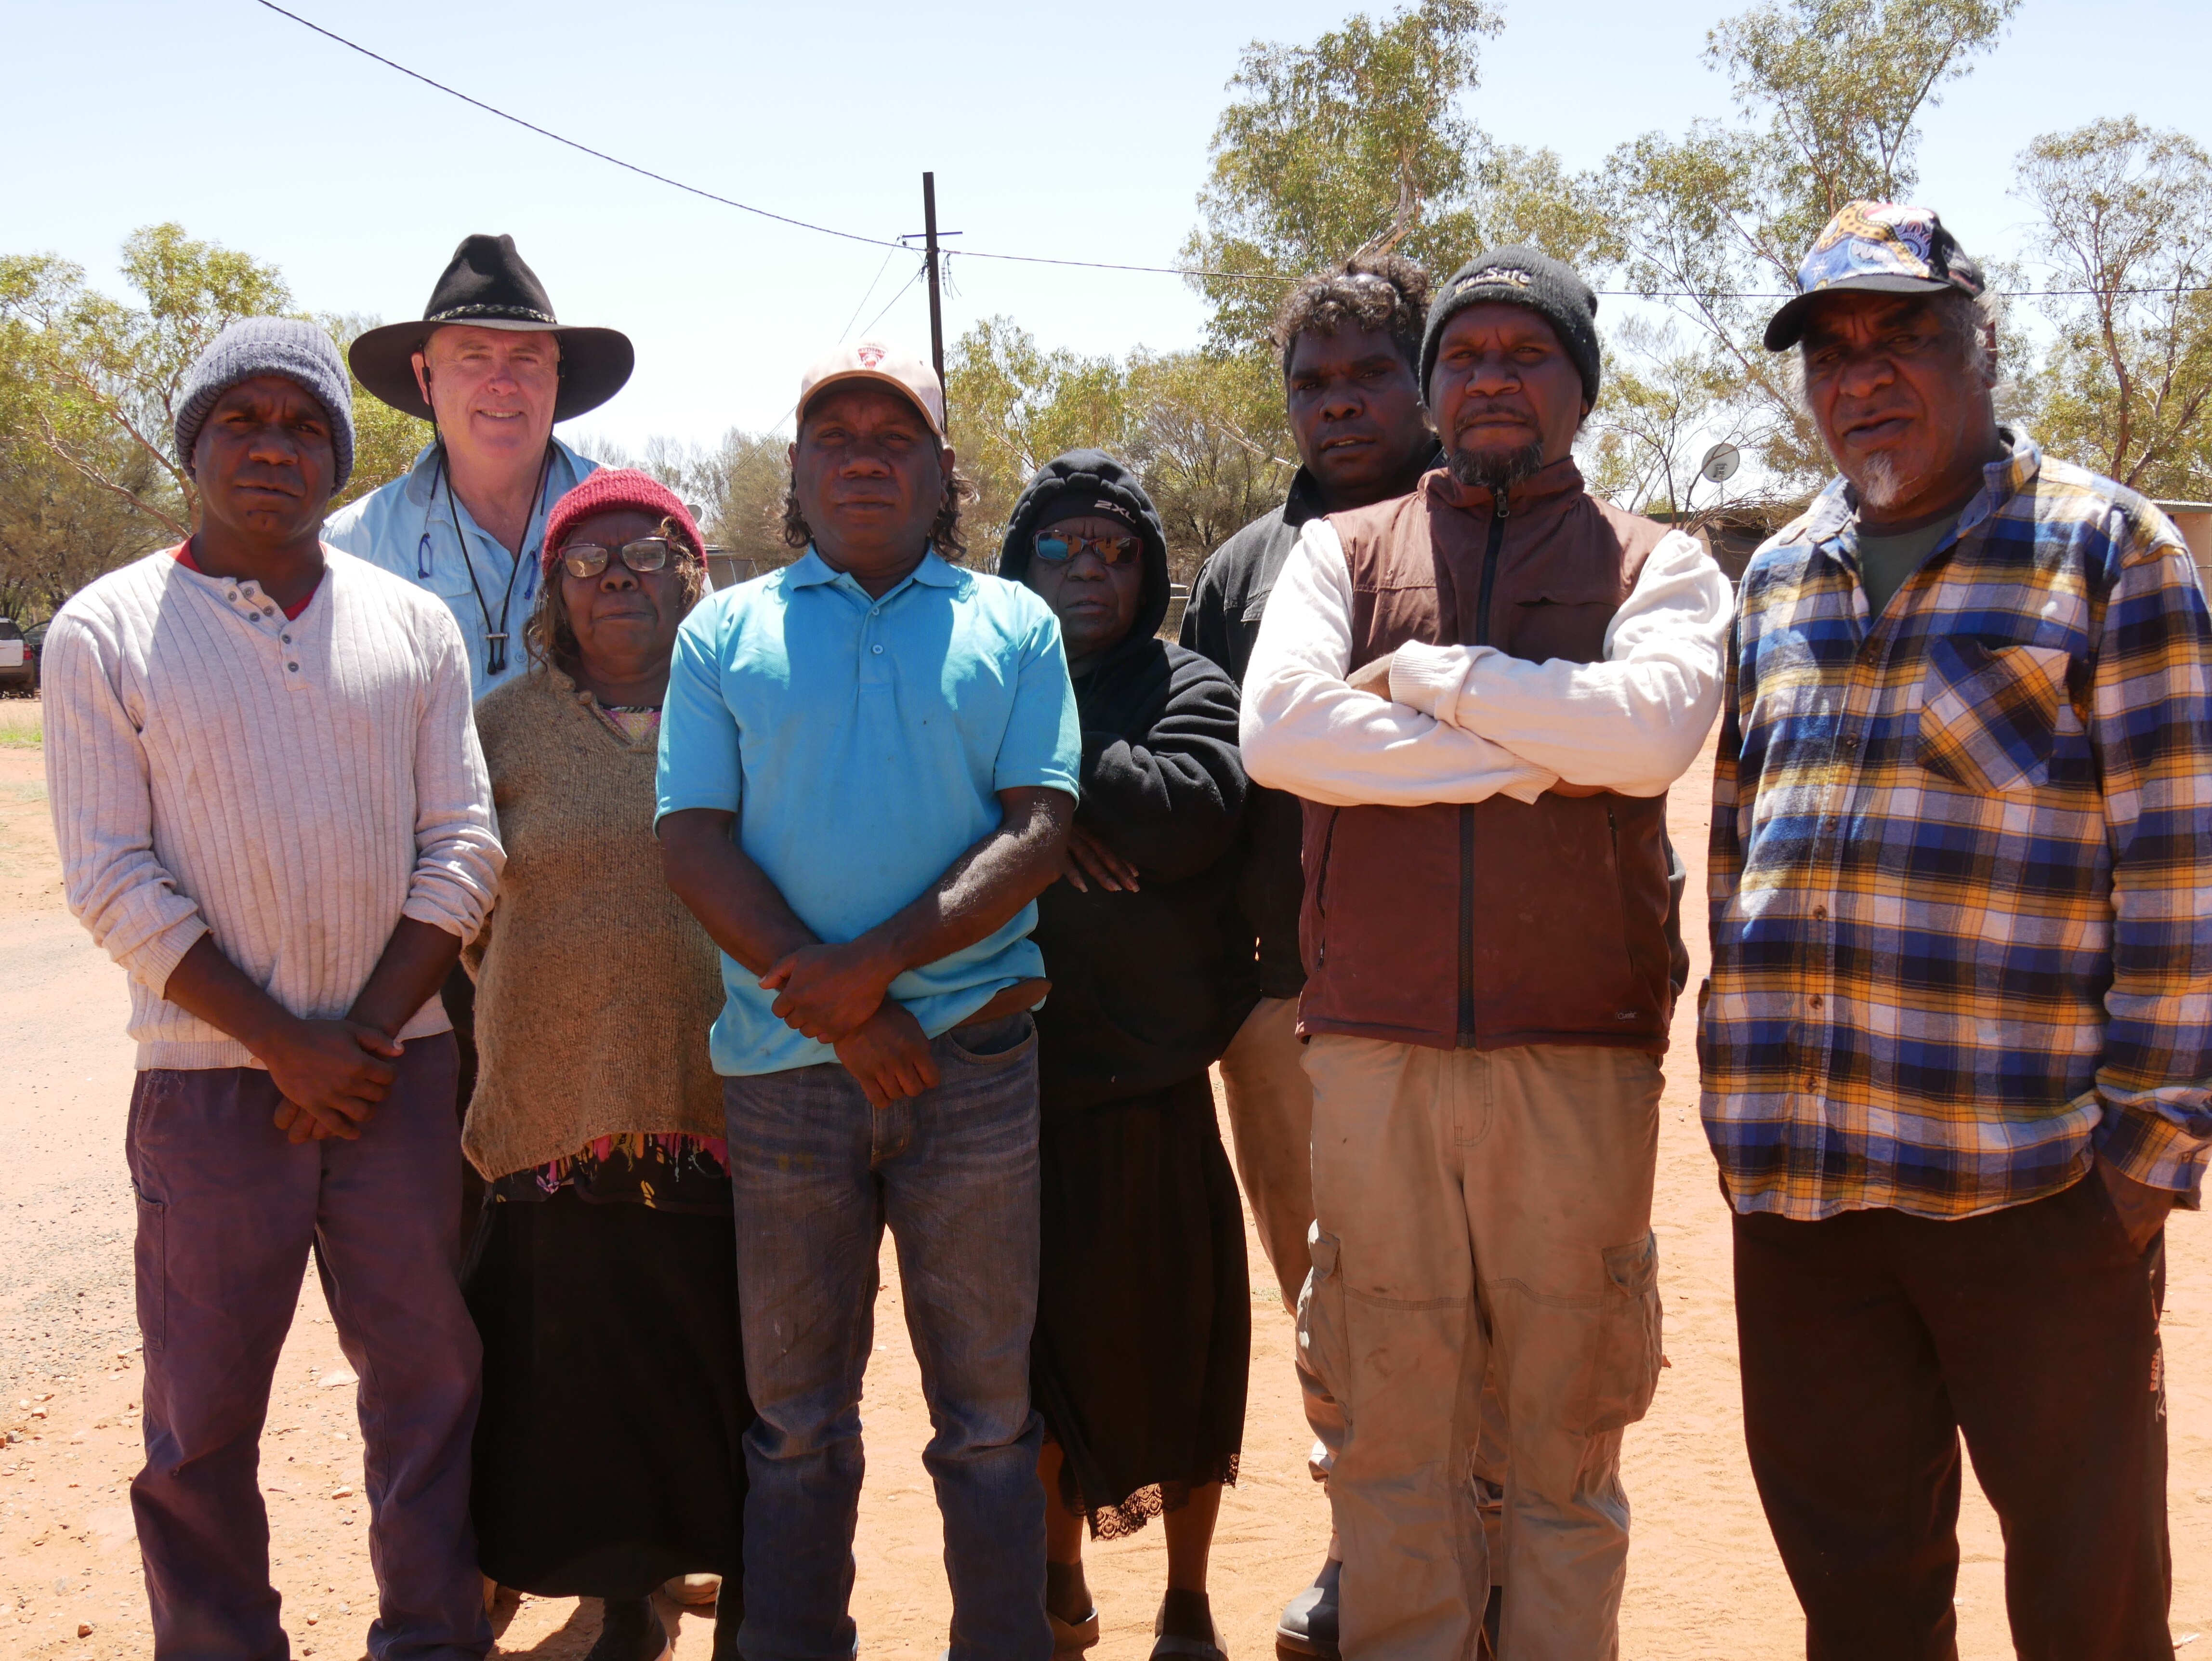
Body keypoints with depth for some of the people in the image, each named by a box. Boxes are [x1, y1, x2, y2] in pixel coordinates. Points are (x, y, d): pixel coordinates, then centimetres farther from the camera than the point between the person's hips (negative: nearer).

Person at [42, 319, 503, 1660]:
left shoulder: (414, 625, 7)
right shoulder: (107, 632, -1)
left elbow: (463, 848, 4)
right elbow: (113, 882, -6)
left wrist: (367, 1039, -6)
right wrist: (289, 1046, -11)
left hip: (401, 1068, 3)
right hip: (211, 1081, -2)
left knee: (430, 1375, 9)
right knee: (204, 1413, 5)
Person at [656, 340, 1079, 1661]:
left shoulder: (1013, 626, 8)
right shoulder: (726, 634, 9)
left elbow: (1039, 830, -3)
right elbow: (696, 843, 0)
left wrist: (878, 961, -16)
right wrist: (833, 1007, -11)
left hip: (975, 1055, 0)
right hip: (785, 1063, 1)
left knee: (989, 1408, 7)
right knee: (798, 1415, 11)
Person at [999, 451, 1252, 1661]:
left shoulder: (1187, 689, 3)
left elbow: (1187, 817, -15)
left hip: (1151, 1088, -2)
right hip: (1009, 1079, 2)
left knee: (1166, 1344, 6)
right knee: (1034, 1348, 12)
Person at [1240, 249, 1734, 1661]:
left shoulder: (1659, 566, 9)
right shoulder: (1344, 551, 12)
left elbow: (1651, 726, -12)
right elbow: (1280, 727, -7)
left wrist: (1426, 672, -6)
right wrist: (1541, 751, -8)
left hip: (1580, 1054, 0)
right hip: (1375, 1051, 1)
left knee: (1570, 1427, 8)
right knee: (1393, 1425, 7)